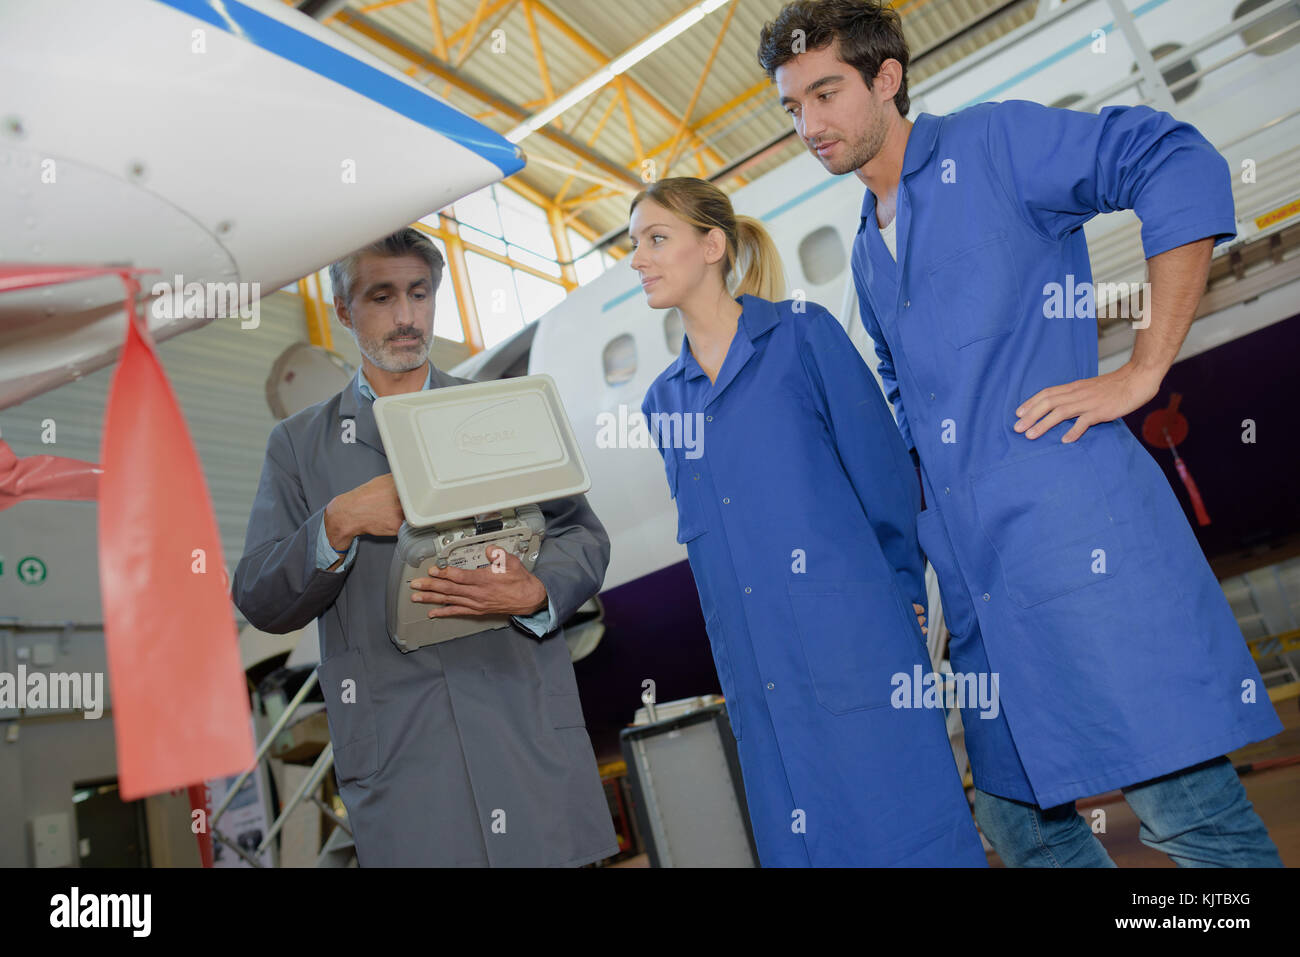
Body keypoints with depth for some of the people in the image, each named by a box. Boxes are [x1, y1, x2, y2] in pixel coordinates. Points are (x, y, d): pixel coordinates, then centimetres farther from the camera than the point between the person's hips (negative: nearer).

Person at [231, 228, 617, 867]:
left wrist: (535, 593, -14)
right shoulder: (299, 443, 8)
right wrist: (337, 525, -15)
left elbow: (583, 533, 7)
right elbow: (259, 603, 3)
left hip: (528, 724, 1)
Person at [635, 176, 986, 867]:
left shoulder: (802, 333, -3)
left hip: (853, 648, -5)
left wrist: (898, 598, 2)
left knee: (905, 834, 2)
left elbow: (884, 474, -2)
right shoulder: (662, 403, 12)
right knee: (799, 841, 13)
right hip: (760, 680, 5)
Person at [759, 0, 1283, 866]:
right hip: (978, 574, 7)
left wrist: (1141, 371, -13)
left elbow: (1179, 167, -9)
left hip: (1076, 529, -7)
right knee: (1020, 815, 13)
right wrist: (906, 554, 21)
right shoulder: (868, 255, 22)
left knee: (1187, 808, -3)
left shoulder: (992, 144, 2)